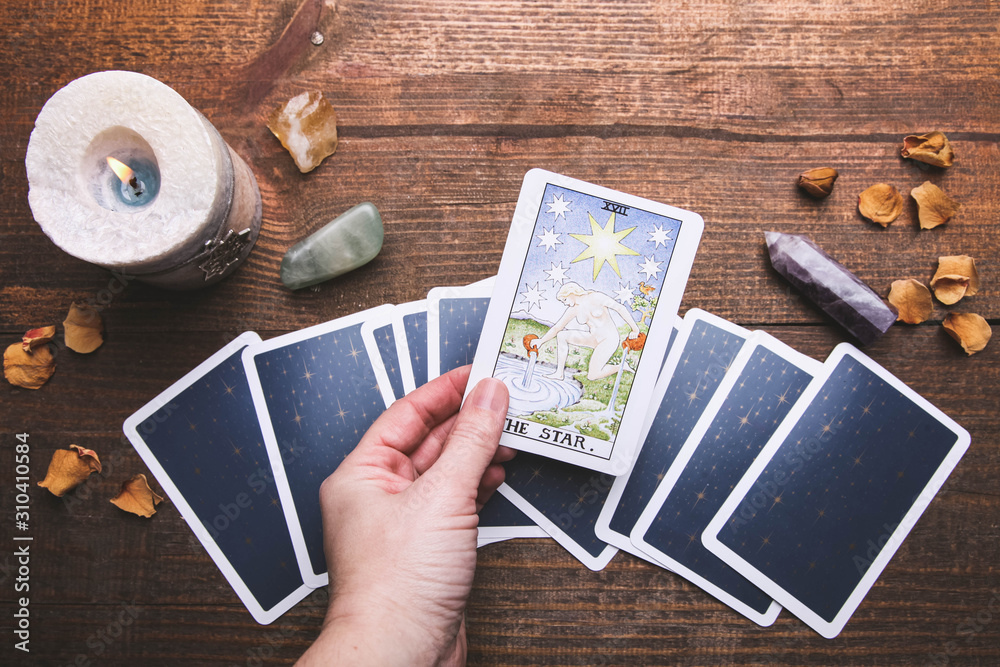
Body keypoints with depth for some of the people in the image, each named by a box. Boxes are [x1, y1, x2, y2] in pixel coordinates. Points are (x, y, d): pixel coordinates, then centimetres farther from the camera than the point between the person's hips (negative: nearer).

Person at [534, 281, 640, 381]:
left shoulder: (596, 297, -15)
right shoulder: (574, 309, 2)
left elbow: (621, 308, -13)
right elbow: (557, 328, 9)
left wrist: (635, 329, -12)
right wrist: (540, 342, 6)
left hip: (609, 339, -7)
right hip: (595, 339, 7)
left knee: (592, 376, -16)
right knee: (561, 335, -3)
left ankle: (621, 366, 6)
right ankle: (559, 373, 0)